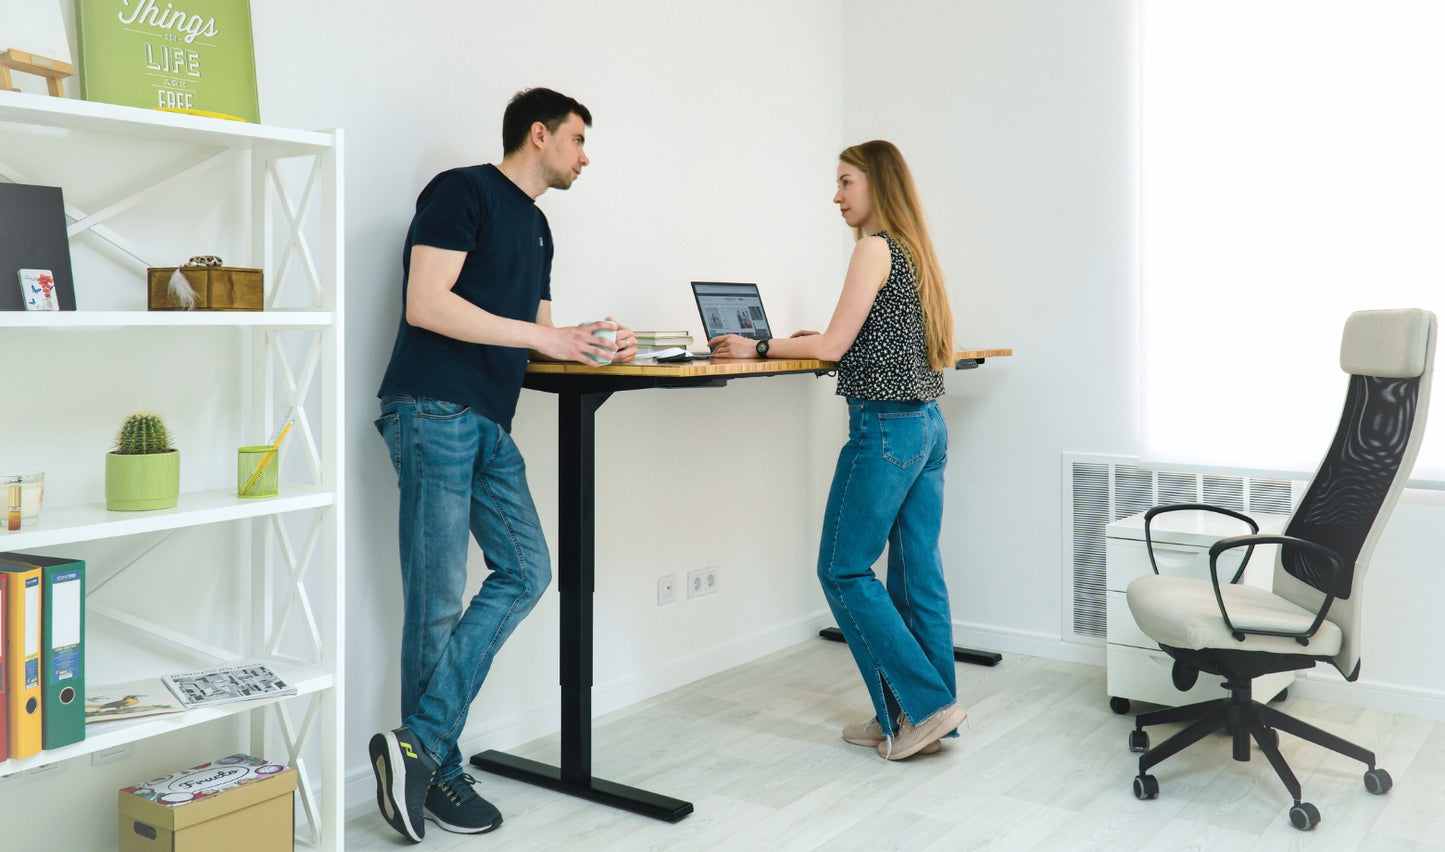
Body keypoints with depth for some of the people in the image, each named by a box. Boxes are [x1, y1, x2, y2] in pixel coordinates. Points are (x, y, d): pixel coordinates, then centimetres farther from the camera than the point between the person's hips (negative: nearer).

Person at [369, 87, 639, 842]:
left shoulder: (537, 229, 22)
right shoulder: (463, 191, -3)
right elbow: (425, 304, -14)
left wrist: (591, 348, 6)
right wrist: (544, 336, -14)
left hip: (489, 425, 9)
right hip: (434, 412, -9)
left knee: (525, 571, 1)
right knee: (438, 599, -3)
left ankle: (419, 746, 4)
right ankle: (436, 770, 11)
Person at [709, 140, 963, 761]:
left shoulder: (876, 247, -10)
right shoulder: (914, 250, 16)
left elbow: (833, 347, -13)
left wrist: (757, 348, -3)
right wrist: (819, 340, 18)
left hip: (885, 428, -9)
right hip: (928, 427, 9)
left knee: (844, 570, 0)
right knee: (917, 574, 10)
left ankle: (925, 703, 0)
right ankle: (907, 718, 17)